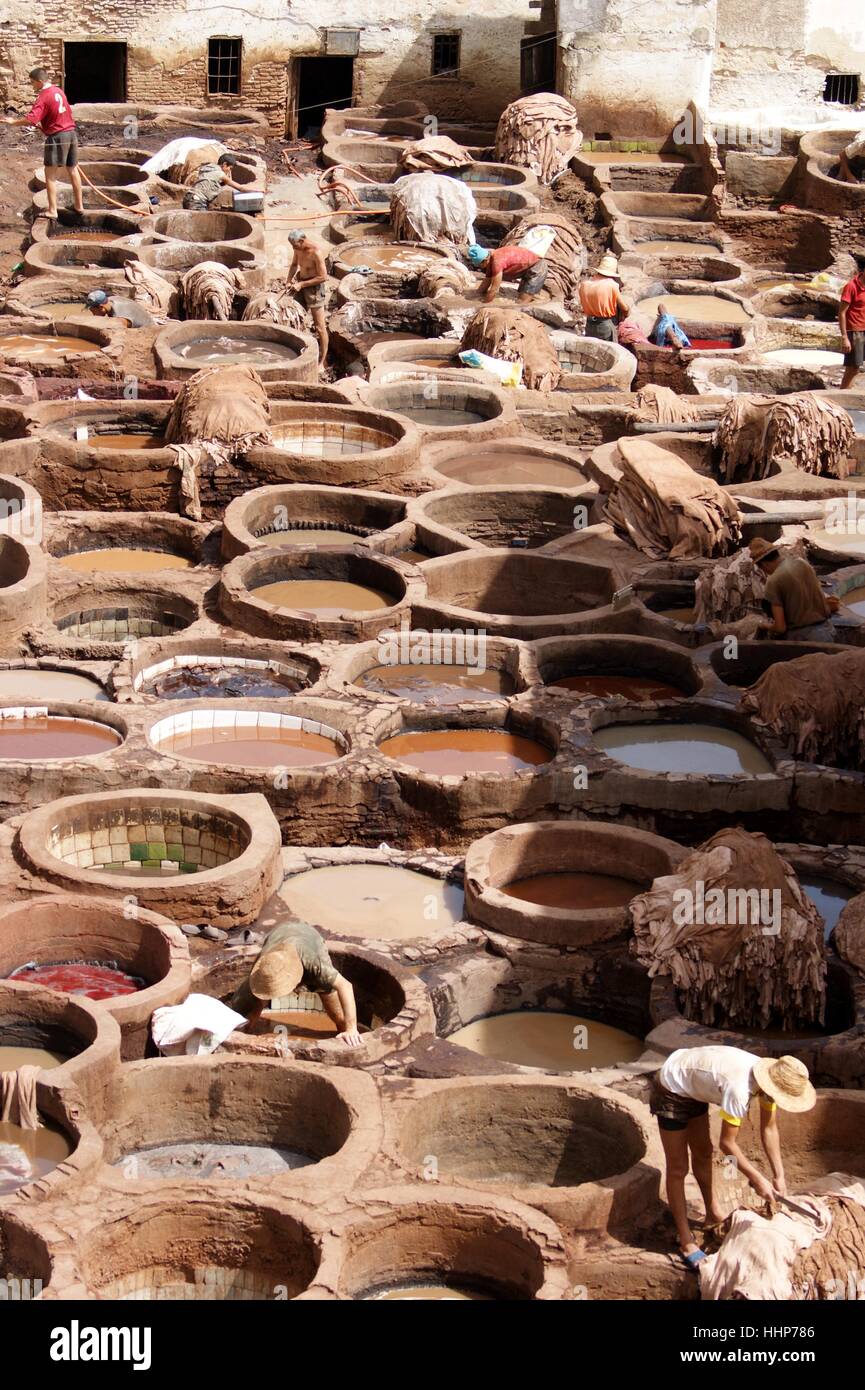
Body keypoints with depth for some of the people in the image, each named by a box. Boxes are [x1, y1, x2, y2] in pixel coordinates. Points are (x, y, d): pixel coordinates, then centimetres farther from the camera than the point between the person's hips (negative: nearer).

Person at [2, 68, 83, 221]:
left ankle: (52, 211, -8)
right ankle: (79, 205, 24)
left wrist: (13, 122, -19)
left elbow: (31, 119, -28)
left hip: (56, 136, -8)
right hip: (71, 132, 8)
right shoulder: (59, 91, 9)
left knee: (50, 174, -3)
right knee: (73, 170, 16)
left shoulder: (43, 98, -17)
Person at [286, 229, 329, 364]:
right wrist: (289, 281, 1)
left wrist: (301, 284, -20)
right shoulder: (298, 248, -1)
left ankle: (321, 363, 3)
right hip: (302, 285, 8)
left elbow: (323, 277, -23)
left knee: (320, 327, -3)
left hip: (315, 287, -8)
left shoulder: (316, 253, -25)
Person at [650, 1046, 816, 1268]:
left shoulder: (769, 1078, -15)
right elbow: (727, 1143, -29)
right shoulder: (739, 1089, -39)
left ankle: (714, 1215, 40)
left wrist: (779, 1176, -4)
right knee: (678, 1168, -1)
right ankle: (686, 1241, 7)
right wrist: (757, 1179, -22)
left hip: (693, 1089, 9)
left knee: (703, 1153, 23)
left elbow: (769, 1129, -2)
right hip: (671, 1090, -9)